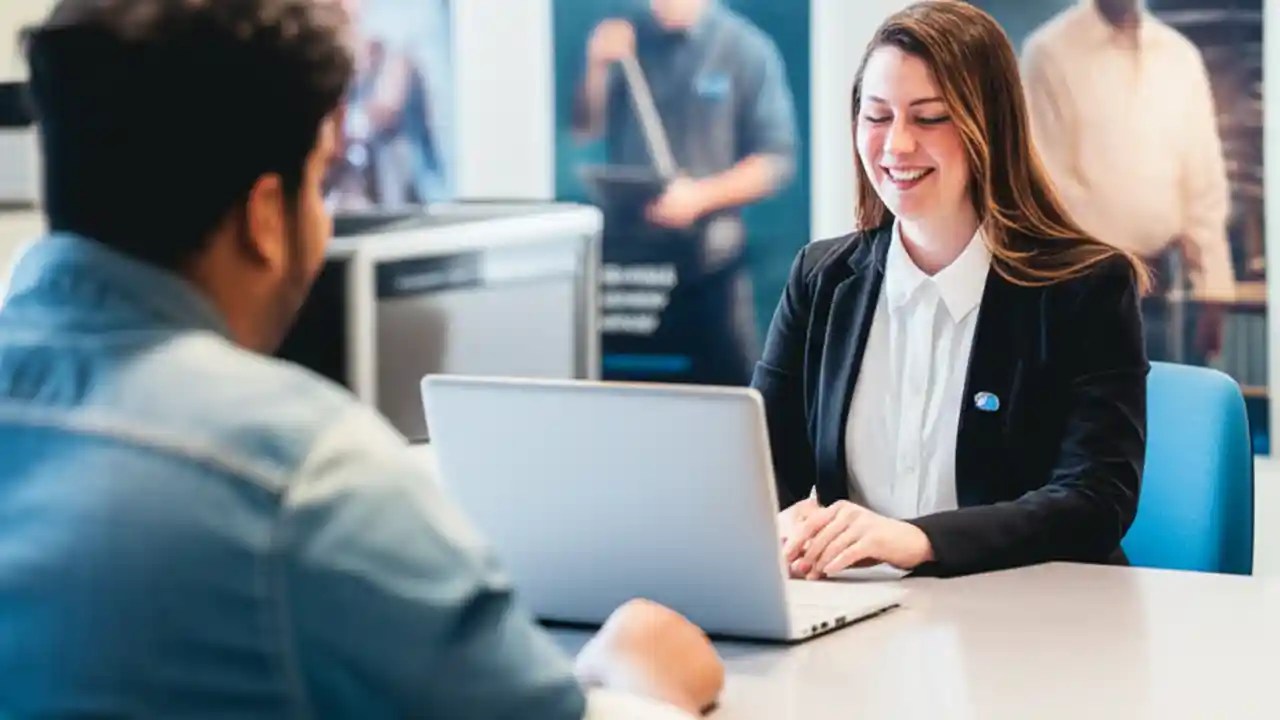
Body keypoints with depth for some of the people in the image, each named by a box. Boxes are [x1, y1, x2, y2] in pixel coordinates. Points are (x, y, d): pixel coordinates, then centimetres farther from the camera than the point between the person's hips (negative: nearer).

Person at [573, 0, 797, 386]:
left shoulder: (747, 50, -3)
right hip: (622, 252, 3)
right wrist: (597, 68, -9)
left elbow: (778, 160, -5)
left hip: (707, 258, -3)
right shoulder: (622, 40, 7)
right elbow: (585, 129, 8)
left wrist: (700, 196, -18)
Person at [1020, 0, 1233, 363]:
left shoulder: (1181, 56, 8)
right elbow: (1049, 183, -8)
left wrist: (1211, 291, 2)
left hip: (1164, 289, 4)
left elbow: (1205, 179, 8)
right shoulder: (1050, 52, -6)